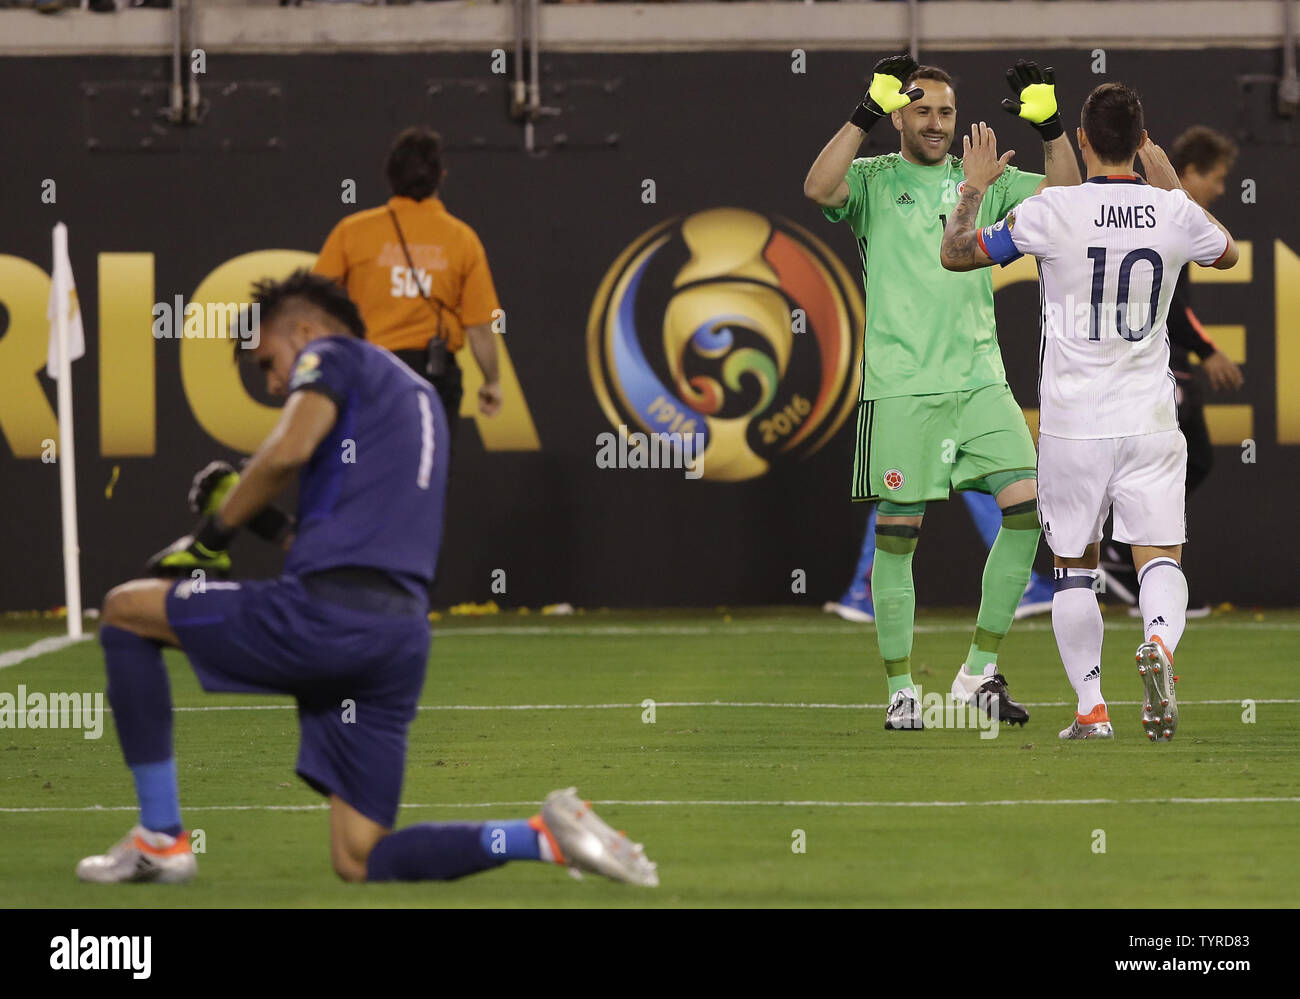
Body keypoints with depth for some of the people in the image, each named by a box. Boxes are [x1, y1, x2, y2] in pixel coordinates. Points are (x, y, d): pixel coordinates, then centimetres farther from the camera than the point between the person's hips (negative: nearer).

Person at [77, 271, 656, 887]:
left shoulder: (331, 355, 7)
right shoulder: (417, 393, 32)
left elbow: (289, 449, -12)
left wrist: (212, 537, -2)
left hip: (327, 611, -8)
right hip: (404, 635, 8)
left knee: (126, 610, 10)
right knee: (361, 863, 7)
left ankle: (160, 838, 5)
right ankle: (549, 837, -9)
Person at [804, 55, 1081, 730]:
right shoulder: (875, 180, 4)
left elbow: (1065, 196, 11)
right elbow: (820, 189, -16)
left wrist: (1049, 127, -3)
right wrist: (868, 112, -19)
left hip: (980, 378, 4)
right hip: (901, 388, -4)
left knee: (1028, 505, -9)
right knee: (896, 533, -2)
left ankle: (980, 671, 2)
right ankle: (901, 691, 8)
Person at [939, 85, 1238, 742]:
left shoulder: (1052, 212, -11)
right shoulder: (1174, 212, -4)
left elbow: (954, 254, 1)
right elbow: (1226, 254, 21)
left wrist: (975, 185, 14)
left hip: (1072, 423, -1)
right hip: (1149, 418, 1)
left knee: (1074, 567, 12)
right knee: (1159, 557, 2)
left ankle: (1091, 709, 10)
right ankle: (1160, 642, -29)